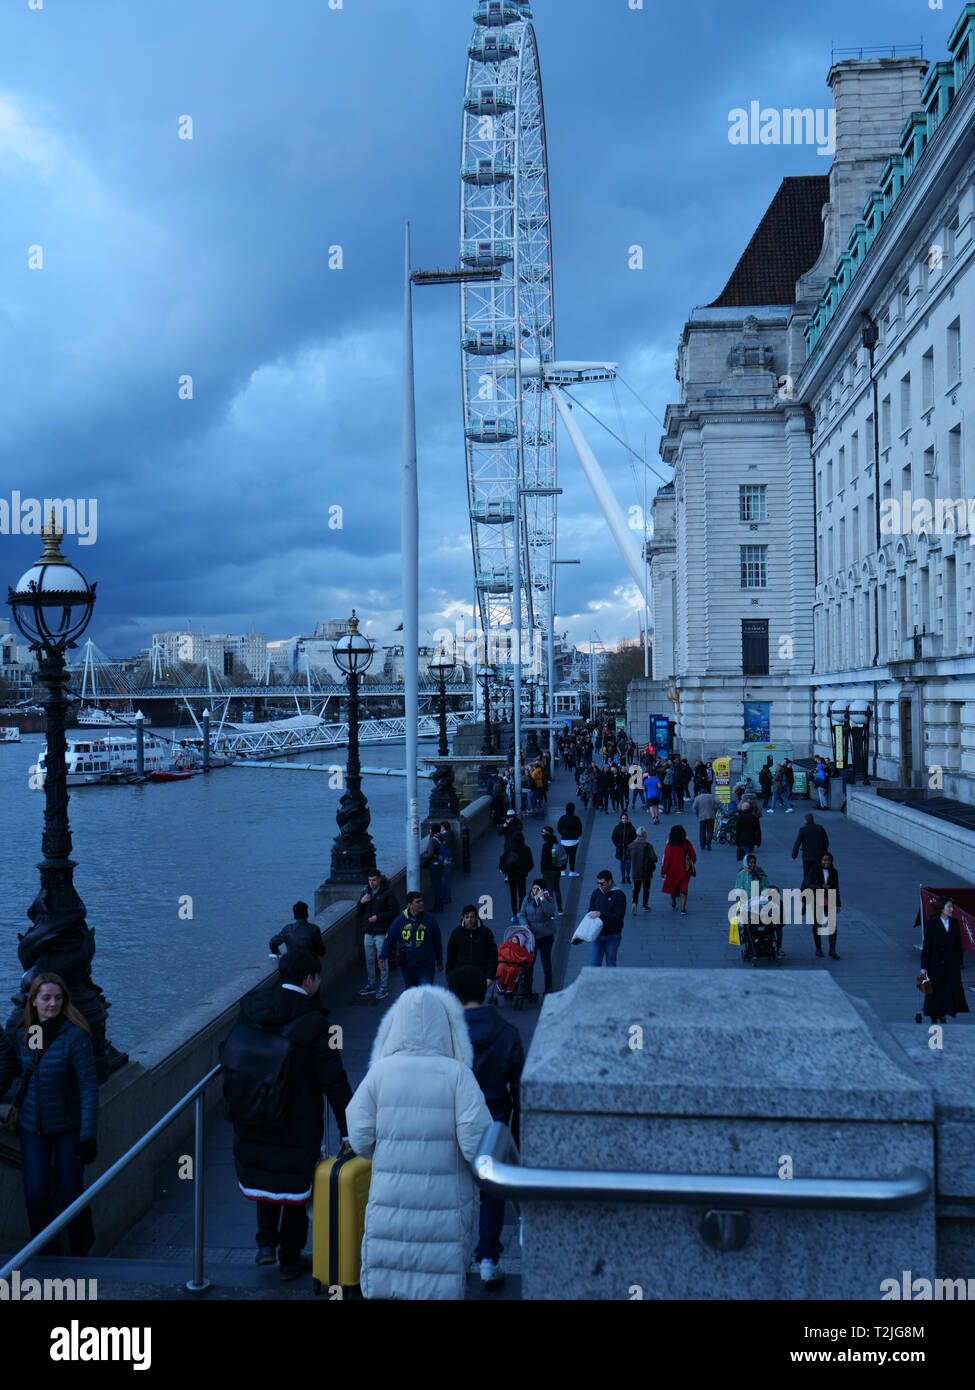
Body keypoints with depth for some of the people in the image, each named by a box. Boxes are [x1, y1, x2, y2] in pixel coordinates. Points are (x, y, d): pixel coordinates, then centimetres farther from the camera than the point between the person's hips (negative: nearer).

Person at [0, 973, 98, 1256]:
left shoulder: (74, 1036, -16)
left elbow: (89, 1087, -15)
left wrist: (88, 1135, -16)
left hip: (67, 1128, -3)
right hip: (31, 1128, 3)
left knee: (71, 1193, 4)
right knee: (36, 1193, 1)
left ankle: (81, 1253, 29)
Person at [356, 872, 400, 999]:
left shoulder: (387, 893, -8)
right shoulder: (366, 892, 9)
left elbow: (394, 911, -11)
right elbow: (358, 912, 13)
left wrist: (378, 917, -16)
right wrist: (361, 902, -7)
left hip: (381, 932, -6)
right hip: (368, 932, 6)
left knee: (382, 961, -1)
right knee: (369, 961, 13)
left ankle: (383, 987, 8)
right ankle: (371, 985, 25)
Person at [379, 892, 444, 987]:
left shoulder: (430, 920, -3)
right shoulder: (399, 920, -4)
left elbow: (437, 942, 8)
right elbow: (389, 940, 1)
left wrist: (439, 962, 15)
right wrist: (382, 957, -10)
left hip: (426, 966, -1)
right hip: (407, 966, 1)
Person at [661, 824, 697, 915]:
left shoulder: (670, 845, -15)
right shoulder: (687, 843, -8)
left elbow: (666, 859, -14)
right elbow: (693, 857, -2)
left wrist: (664, 871, -5)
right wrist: (689, 864, 18)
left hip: (673, 870, 0)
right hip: (685, 871, 1)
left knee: (673, 887, 22)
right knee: (683, 889, 4)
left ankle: (673, 904, 39)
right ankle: (683, 909, -7)